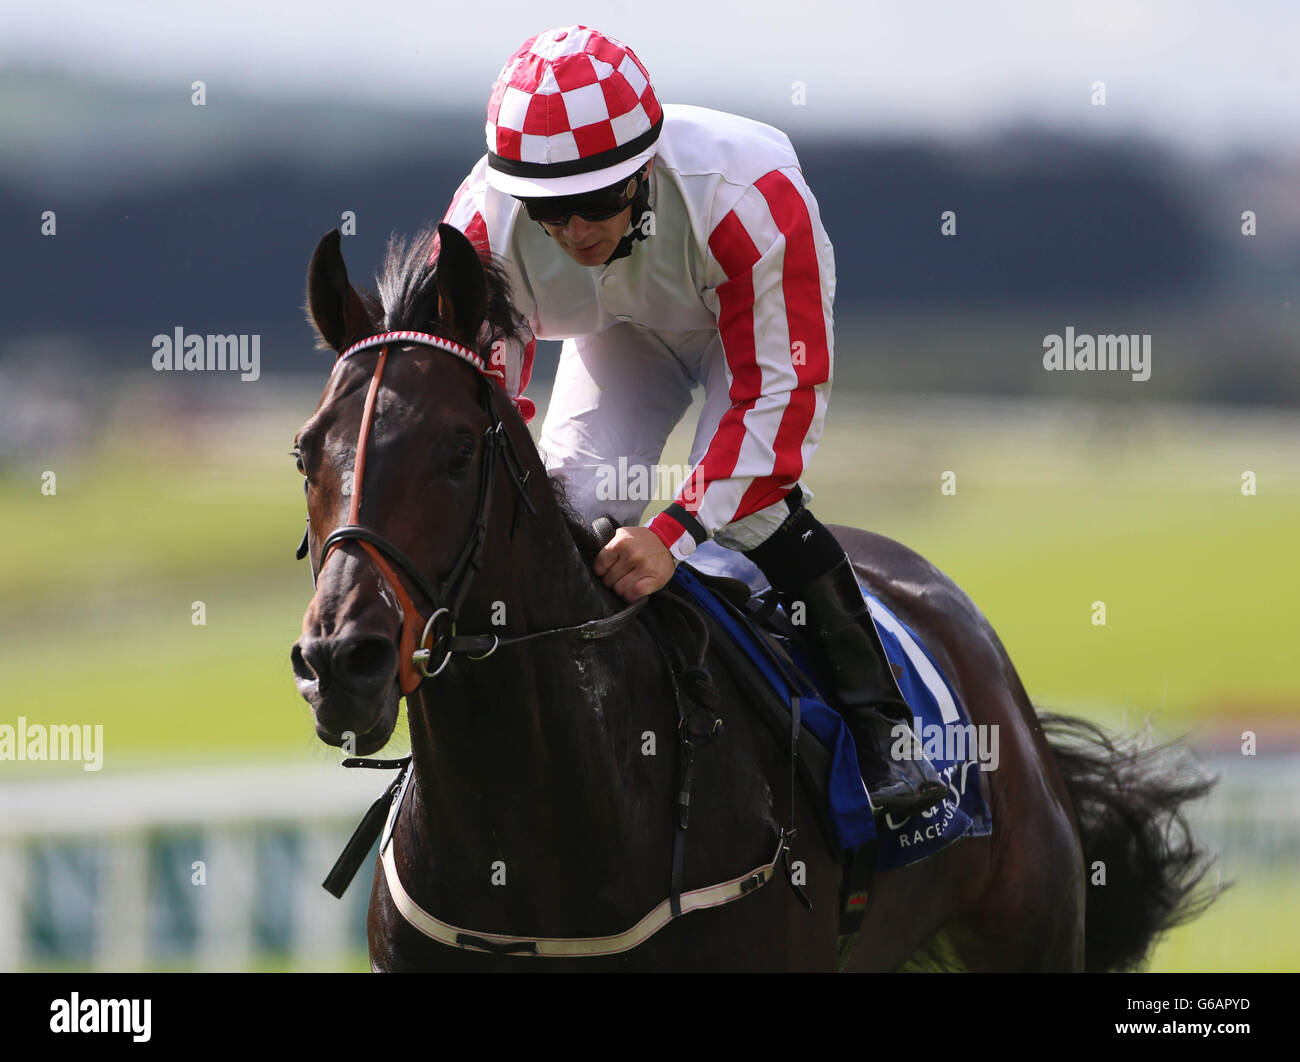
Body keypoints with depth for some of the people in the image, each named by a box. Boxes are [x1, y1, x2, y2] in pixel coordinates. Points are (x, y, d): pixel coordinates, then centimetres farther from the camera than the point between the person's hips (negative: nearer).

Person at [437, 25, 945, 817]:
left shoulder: (752, 197, -45)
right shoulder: (484, 225, -35)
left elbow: (780, 390, -38)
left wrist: (679, 532, -46)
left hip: (762, 313, -4)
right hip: (623, 329, 4)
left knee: (755, 506, -24)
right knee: (572, 500, -13)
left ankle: (883, 730, -15)